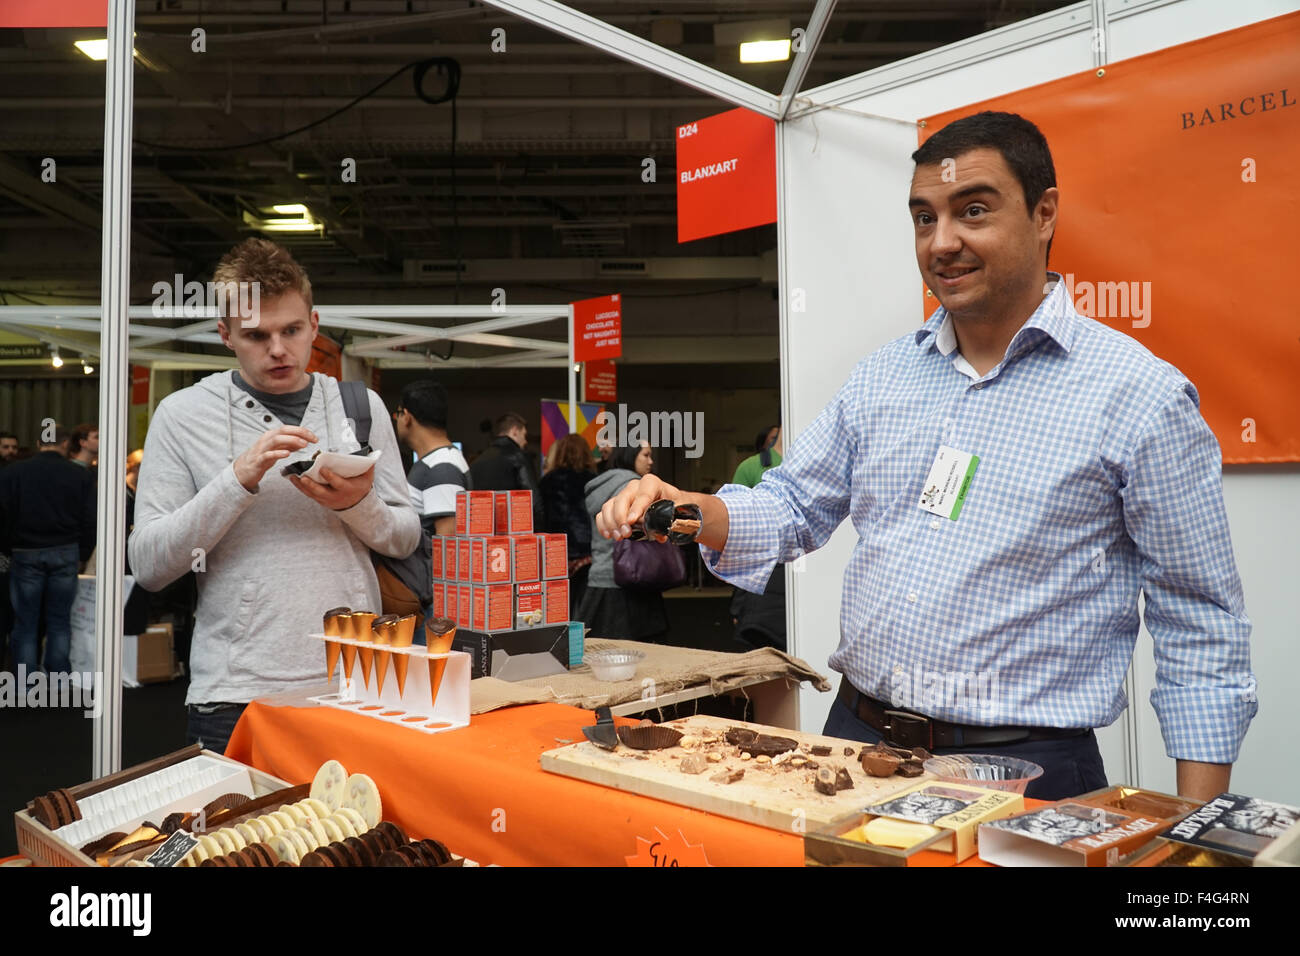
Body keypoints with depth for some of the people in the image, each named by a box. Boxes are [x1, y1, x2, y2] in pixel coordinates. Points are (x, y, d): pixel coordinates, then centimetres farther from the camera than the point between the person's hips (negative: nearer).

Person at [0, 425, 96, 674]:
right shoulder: (80, 476, 0)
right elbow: (89, 521, 0)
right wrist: (82, 555, 8)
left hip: (25, 553, 0)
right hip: (66, 554, 0)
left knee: (26, 623, 6)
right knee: (60, 621, 7)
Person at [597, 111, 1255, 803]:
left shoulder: (1142, 395, -10)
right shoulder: (882, 376, 5)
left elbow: (1199, 627, -7)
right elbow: (794, 506, 10)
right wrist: (692, 513, -10)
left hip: (1024, 771, -4)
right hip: (856, 739, 5)